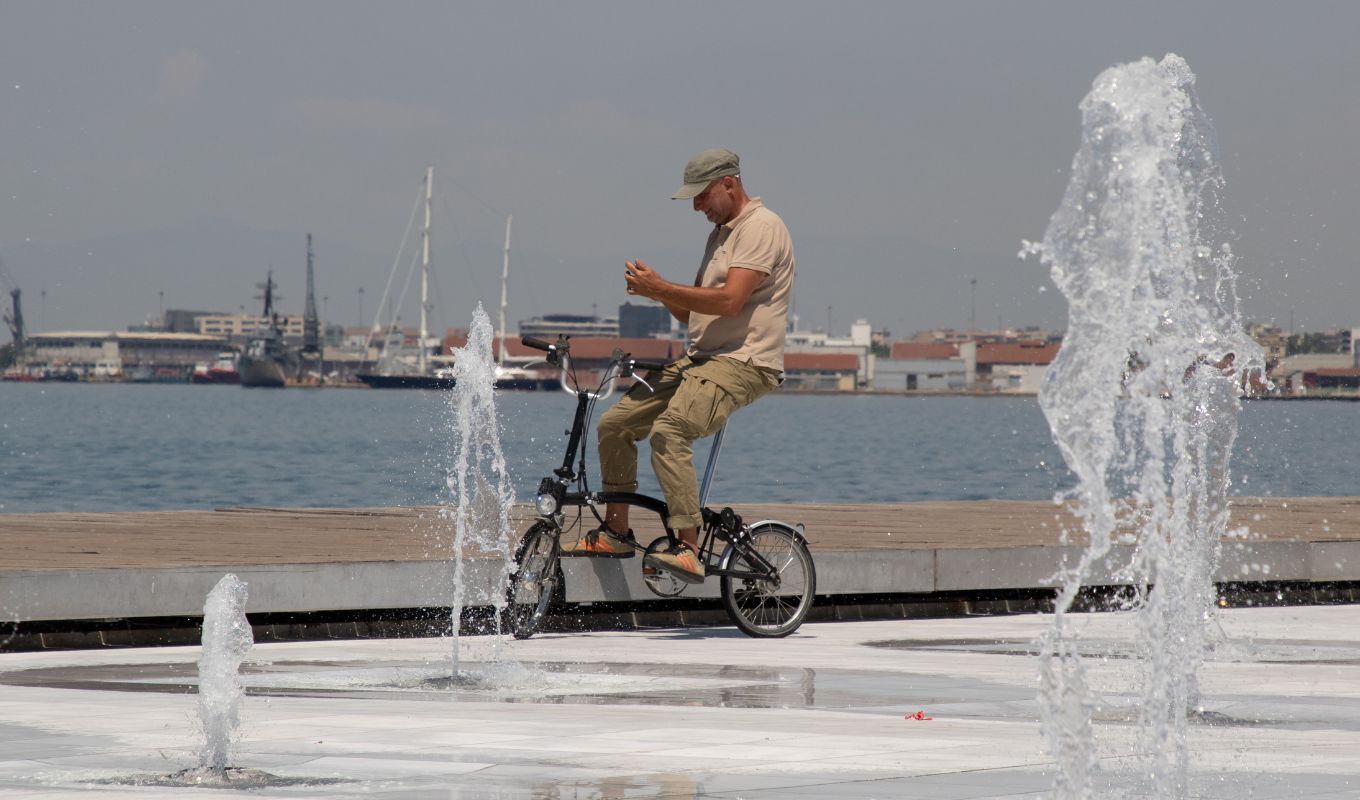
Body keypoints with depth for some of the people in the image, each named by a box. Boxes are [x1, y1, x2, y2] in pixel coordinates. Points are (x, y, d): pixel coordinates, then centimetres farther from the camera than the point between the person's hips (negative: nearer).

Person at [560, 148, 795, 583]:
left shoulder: (761, 228, -10)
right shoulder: (721, 233, 22)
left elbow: (729, 301, -22)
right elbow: (692, 311, 22)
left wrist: (661, 287, -17)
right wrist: (657, 291, 2)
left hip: (744, 362, -10)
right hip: (701, 358, 10)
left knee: (668, 432, -31)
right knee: (615, 424, 7)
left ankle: (689, 550, -33)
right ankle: (615, 533, 17)